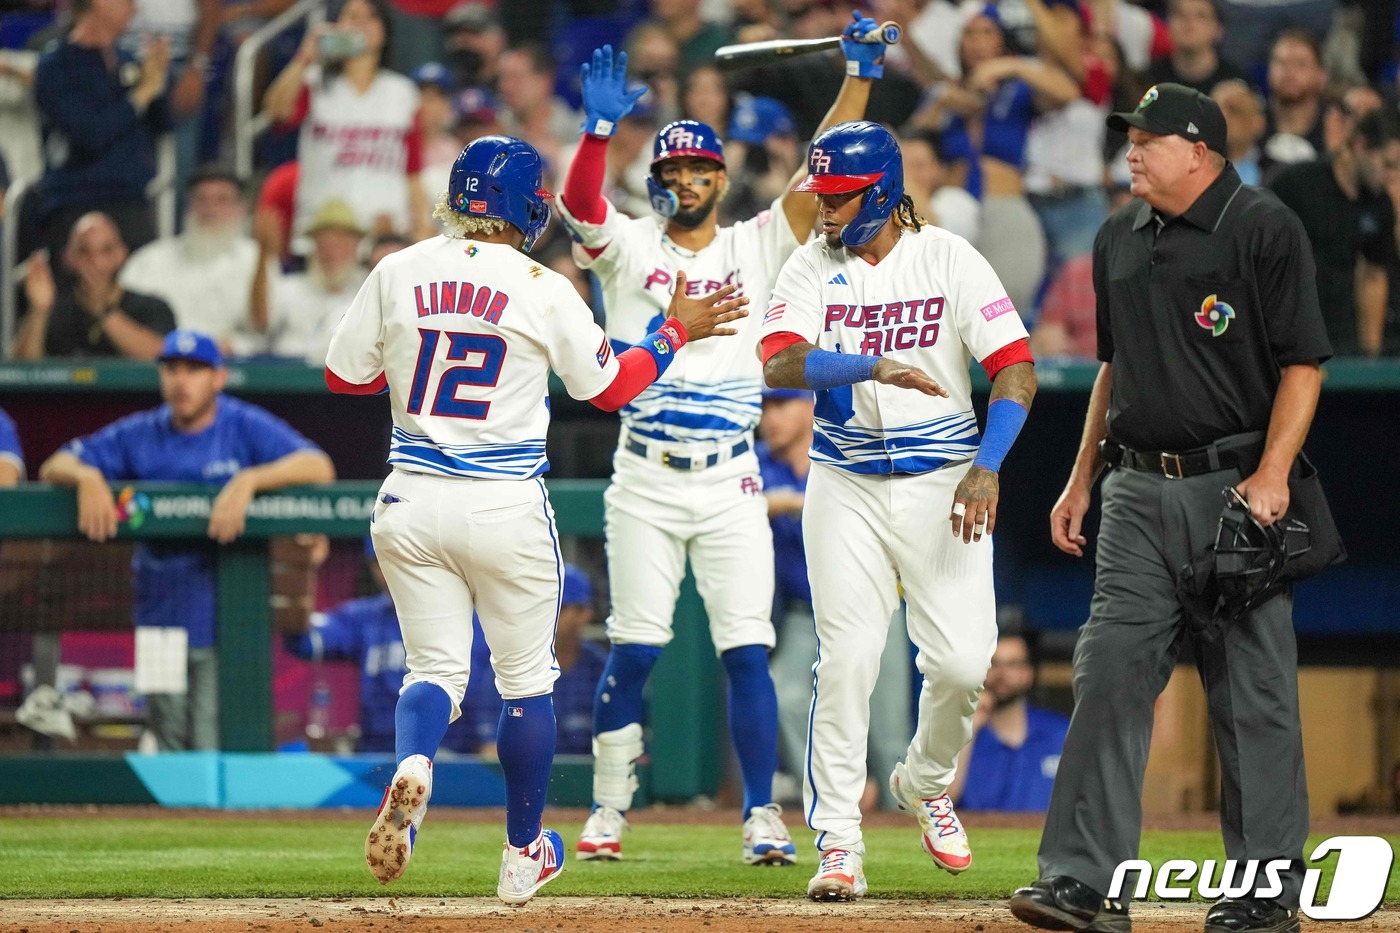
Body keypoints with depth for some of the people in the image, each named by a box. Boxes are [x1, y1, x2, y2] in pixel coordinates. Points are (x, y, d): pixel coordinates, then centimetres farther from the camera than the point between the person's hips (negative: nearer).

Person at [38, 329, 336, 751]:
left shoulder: (246, 428, -3)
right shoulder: (140, 435, 7)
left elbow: (318, 467, -17)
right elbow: (54, 467, 8)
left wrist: (250, 479, -31)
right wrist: (86, 476, -15)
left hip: (224, 623, -4)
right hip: (161, 619, 4)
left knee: (216, 757, -12)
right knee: (173, 758, 10)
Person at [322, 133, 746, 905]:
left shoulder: (397, 273, -1)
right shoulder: (544, 291, -7)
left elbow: (344, 375, 7)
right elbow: (608, 386, 4)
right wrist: (677, 329, 16)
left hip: (412, 504, 2)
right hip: (507, 506, -2)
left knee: (436, 667, 9)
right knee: (525, 678, 14)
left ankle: (410, 765, -26)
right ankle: (523, 854, 23)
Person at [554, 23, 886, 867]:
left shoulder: (757, 248, 9)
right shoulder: (628, 245, 5)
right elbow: (580, 204, -15)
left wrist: (859, 78, -9)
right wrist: (600, 130, -31)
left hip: (732, 483, 1)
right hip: (646, 480, -1)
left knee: (748, 650, -4)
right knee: (635, 649, 0)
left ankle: (763, 819, 0)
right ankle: (608, 813, 11)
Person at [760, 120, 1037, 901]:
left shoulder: (949, 259, -5)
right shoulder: (813, 267, -1)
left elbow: (1016, 368, -9)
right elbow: (780, 364, -17)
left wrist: (987, 467, -23)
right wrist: (873, 367, -33)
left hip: (941, 478, -1)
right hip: (845, 483, 1)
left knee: (961, 661, -6)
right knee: (847, 658, -8)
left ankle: (927, 784, 24)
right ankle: (838, 841, -3)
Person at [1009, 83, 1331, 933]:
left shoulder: (1265, 229, -7)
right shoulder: (1121, 239, 15)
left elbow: (1303, 364, -10)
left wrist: (1272, 476, -20)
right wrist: (1080, 480, 19)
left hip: (1235, 488, -6)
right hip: (1138, 493, 6)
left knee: (1254, 694, -1)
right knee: (1110, 672, -4)